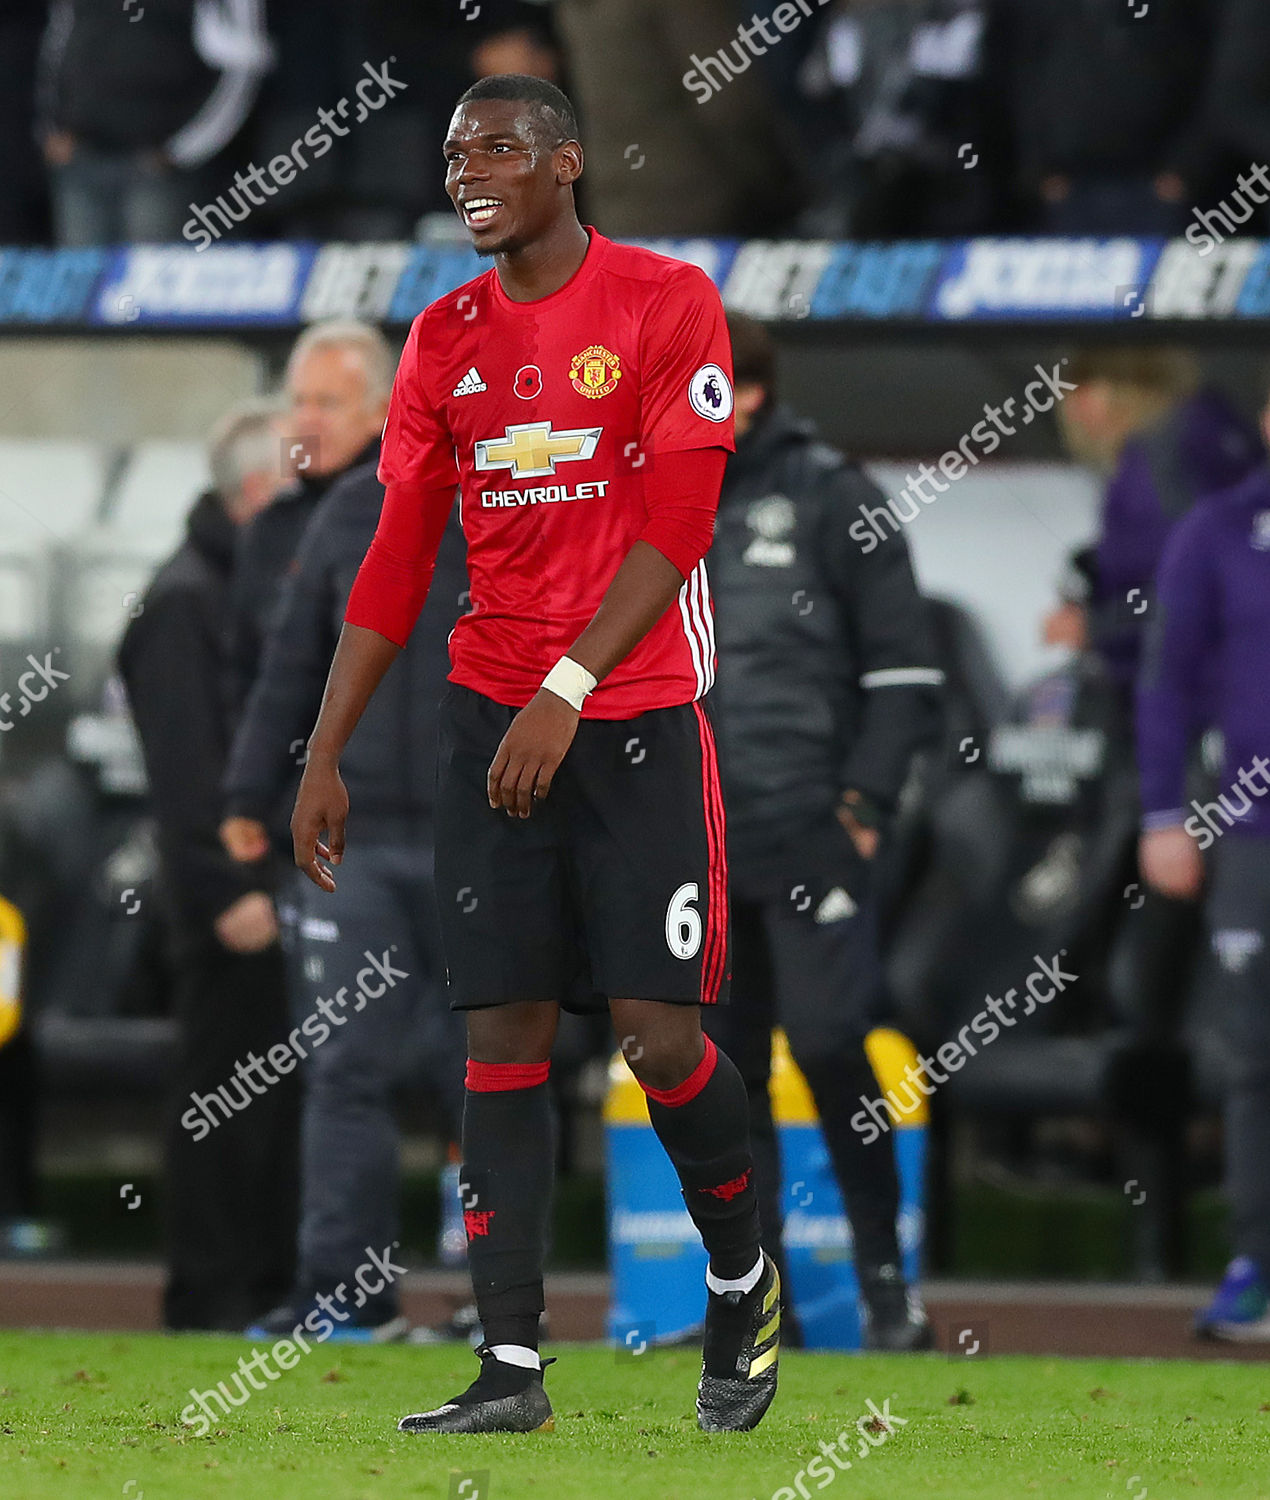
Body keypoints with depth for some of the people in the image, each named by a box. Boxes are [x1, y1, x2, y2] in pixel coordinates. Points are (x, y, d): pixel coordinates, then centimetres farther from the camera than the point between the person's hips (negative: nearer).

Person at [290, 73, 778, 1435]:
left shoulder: (665, 303, -5)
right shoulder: (444, 340, 10)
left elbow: (676, 528, -12)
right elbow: (396, 564, 11)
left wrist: (568, 692, -20)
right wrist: (323, 760, 6)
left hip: (636, 712, -4)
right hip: (492, 713, 4)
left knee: (658, 1034, -8)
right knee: (501, 1035, -3)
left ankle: (743, 1286, 18)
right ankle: (509, 1368, -4)